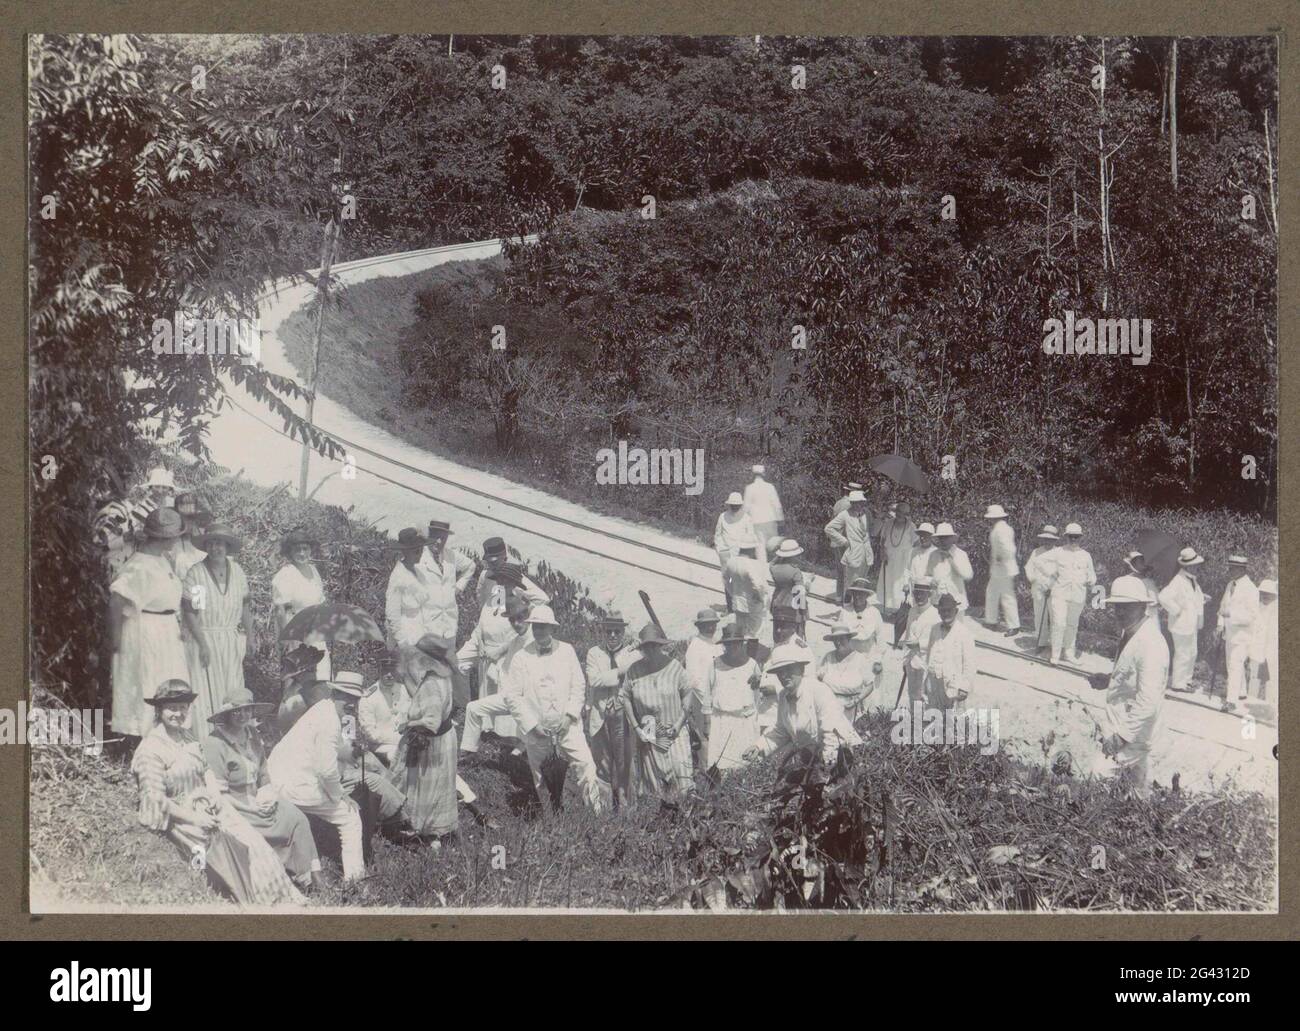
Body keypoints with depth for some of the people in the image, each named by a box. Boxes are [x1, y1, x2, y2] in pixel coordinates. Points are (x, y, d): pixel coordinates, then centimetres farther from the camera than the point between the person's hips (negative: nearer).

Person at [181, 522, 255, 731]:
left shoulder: (236, 570, 5)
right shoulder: (195, 573, -10)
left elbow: (245, 606, 12)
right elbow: (189, 612, -12)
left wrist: (250, 636, 7)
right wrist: (203, 643, -17)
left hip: (232, 641, 5)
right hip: (204, 637, -5)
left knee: (232, 690, 7)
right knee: (205, 692, -4)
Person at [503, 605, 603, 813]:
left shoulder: (566, 651, 4)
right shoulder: (521, 658, -2)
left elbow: (578, 686, 5)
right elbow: (513, 696, -3)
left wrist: (570, 715, -7)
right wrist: (533, 724, -9)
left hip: (567, 726, 0)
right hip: (537, 730, 0)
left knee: (586, 766, -11)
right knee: (541, 781, 7)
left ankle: (598, 816, -4)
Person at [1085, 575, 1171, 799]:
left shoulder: (1150, 645, -27)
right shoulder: (1130, 633, 5)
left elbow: (1148, 702, -29)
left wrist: (1121, 737, -25)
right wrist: (1108, 680, 3)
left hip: (1133, 732, -10)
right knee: (1140, 790, 22)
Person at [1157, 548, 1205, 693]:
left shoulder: (1192, 580, 9)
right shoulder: (1178, 581, -23)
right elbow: (1163, 597, -36)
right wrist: (1176, 611, -27)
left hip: (1191, 625, 10)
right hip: (1181, 625, -10)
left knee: (1192, 654, 19)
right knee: (1183, 655, -1)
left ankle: (1186, 680, 32)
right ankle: (1178, 683, 11)